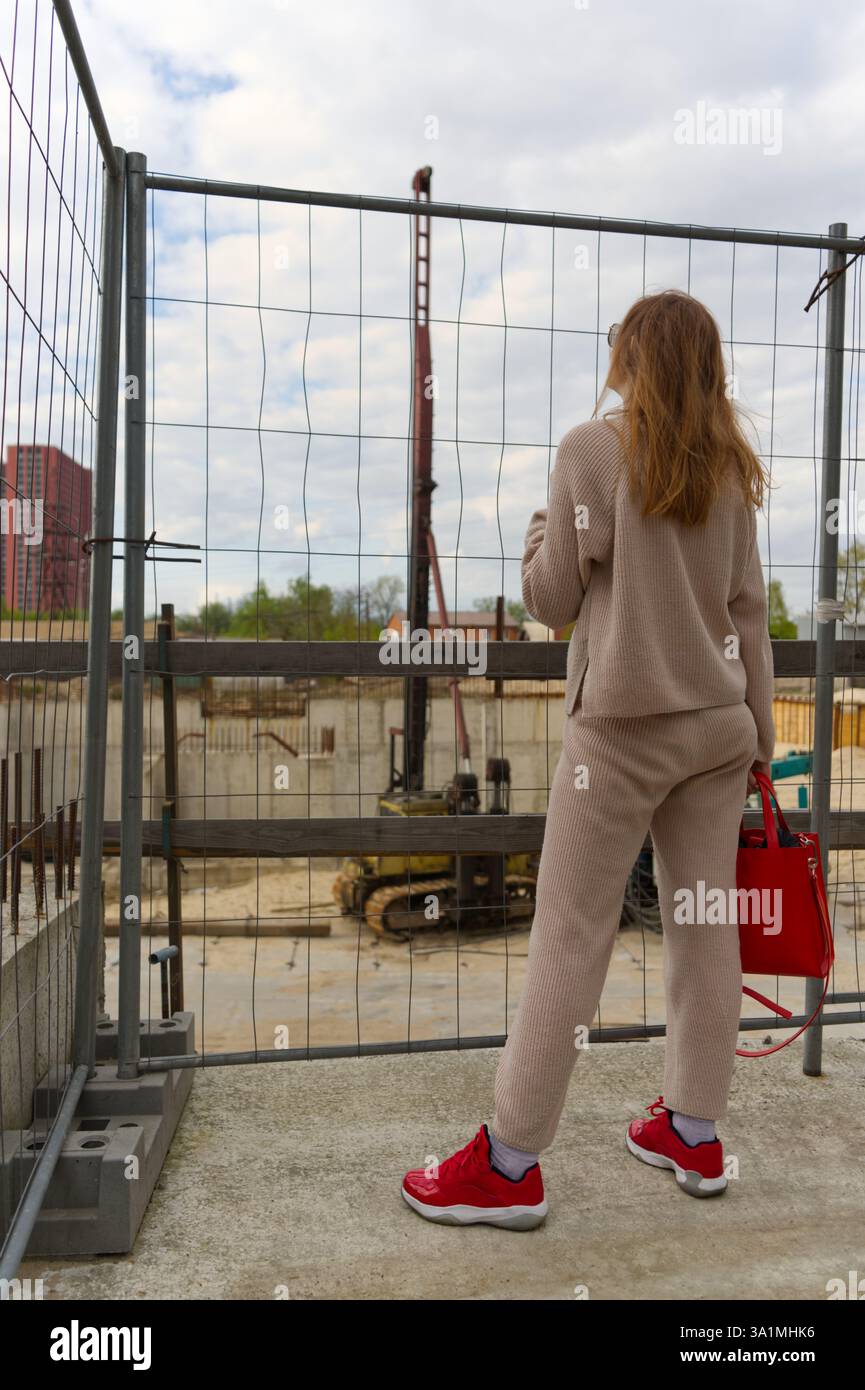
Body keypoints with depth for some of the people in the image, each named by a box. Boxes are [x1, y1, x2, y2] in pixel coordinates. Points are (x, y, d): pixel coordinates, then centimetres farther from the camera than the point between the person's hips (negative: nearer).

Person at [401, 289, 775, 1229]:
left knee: (570, 935, -2)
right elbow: (749, 611, 10)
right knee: (704, 923, 11)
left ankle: (508, 1165, 7)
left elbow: (550, 600, -5)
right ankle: (694, 1133, 25)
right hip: (718, 724, 6)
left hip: (621, 726, -6)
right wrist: (759, 738, 14)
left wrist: (540, 533, 16)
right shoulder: (730, 470, 10)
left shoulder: (591, 450, -6)